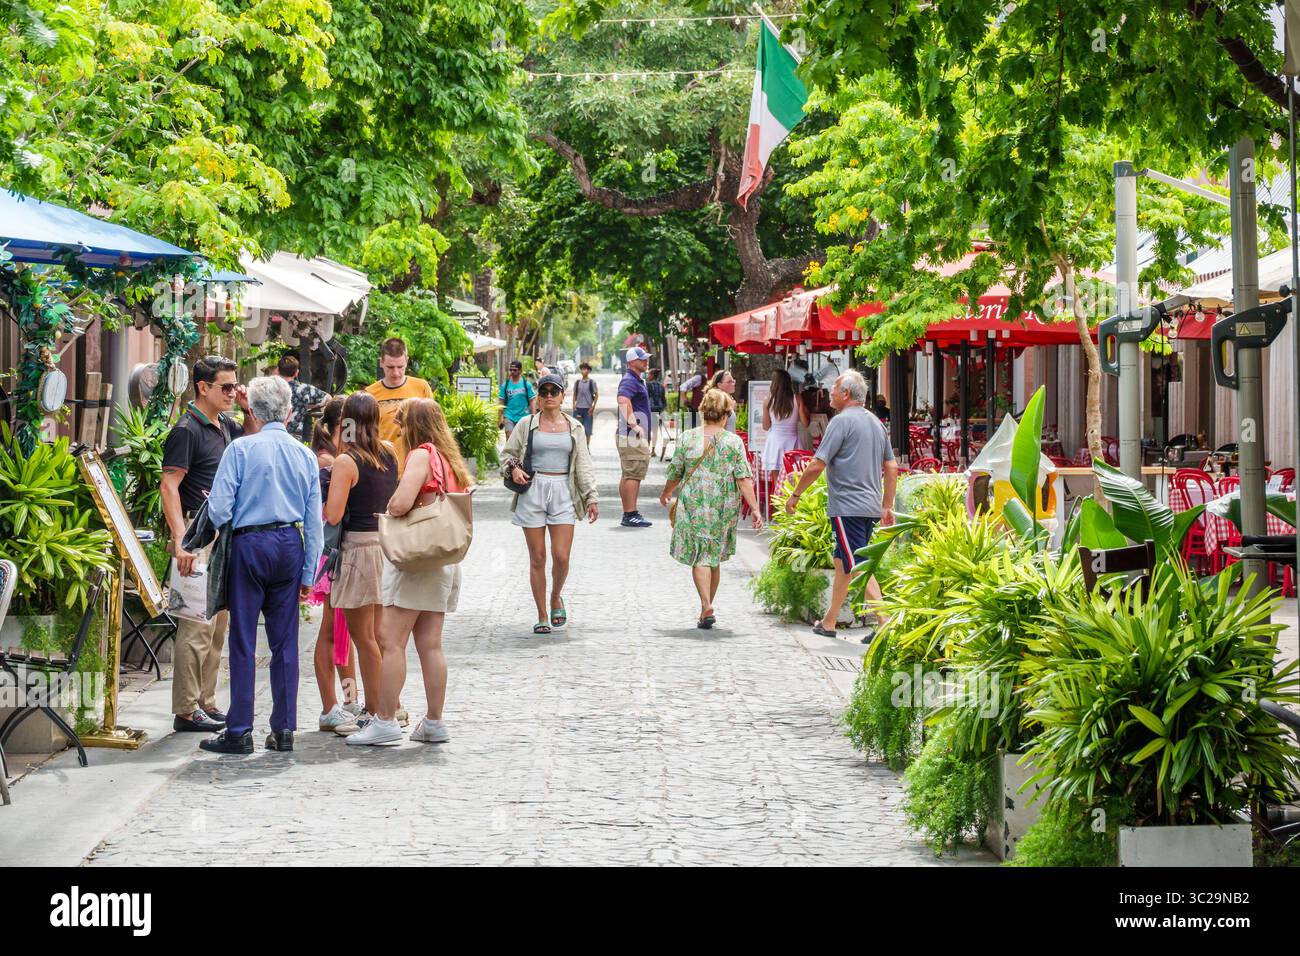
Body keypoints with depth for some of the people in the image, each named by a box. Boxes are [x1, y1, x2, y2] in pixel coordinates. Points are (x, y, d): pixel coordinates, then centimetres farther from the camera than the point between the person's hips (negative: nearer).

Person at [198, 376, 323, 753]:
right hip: (291, 546, 4)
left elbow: (219, 512, -11)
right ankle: (283, 729, 11)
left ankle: (239, 732, 4)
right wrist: (308, 573, 13)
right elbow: (314, 521, 7)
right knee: (285, 641, 9)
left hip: (250, 544, -3)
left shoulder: (241, 449, -6)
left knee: (244, 641, 1)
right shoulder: (305, 455, 6)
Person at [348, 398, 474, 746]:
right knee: (430, 643, 10)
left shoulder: (421, 455, -11)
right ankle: (434, 722, 11)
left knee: (391, 641, -7)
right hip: (445, 560, 9)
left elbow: (401, 503, -24)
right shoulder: (451, 459, 14)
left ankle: (386, 721, -9)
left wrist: (390, 506, -2)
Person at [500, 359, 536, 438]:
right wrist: (501, 416, 2)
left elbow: (532, 401, 0)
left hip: (523, 416, 0)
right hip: (509, 416, 0)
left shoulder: (527, 384, 0)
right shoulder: (505, 385, 3)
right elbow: (502, 402, 6)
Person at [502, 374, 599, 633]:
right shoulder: (527, 425, 5)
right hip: (532, 492, -1)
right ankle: (542, 616, 11)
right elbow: (507, 453, 14)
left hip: (562, 493, 1)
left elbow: (583, 465, 10)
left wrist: (591, 497, 4)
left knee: (561, 557, -8)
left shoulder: (574, 427, 9)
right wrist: (513, 468, -8)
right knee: (537, 558, 1)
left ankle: (556, 597, 23)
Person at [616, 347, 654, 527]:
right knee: (633, 475, -12)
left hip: (637, 436, 11)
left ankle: (629, 514, 18)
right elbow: (623, 400, -33)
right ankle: (631, 514, -14)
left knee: (627, 475, 13)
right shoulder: (629, 380, -14)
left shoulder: (637, 380, 20)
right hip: (633, 437, -11)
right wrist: (634, 425, -31)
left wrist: (647, 431, 27)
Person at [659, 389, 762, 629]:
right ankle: (707, 607, 24)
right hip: (723, 509, 1)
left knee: (699, 558, 0)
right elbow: (743, 479, -9)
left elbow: (675, 474, 4)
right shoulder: (734, 442, -5)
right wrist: (755, 509, -7)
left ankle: (706, 606, -17)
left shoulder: (687, 438, -3)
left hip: (693, 505, -1)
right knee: (714, 559, 15)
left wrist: (666, 494, 23)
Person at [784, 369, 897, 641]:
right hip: (871, 506, 9)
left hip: (847, 506, -9)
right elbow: (892, 468, 17)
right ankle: (829, 622, 26)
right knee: (842, 562, 18)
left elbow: (817, 465, -13)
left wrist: (795, 494, -1)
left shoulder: (842, 421, -10)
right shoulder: (875, 423, 15)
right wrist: (887, 506, 21)